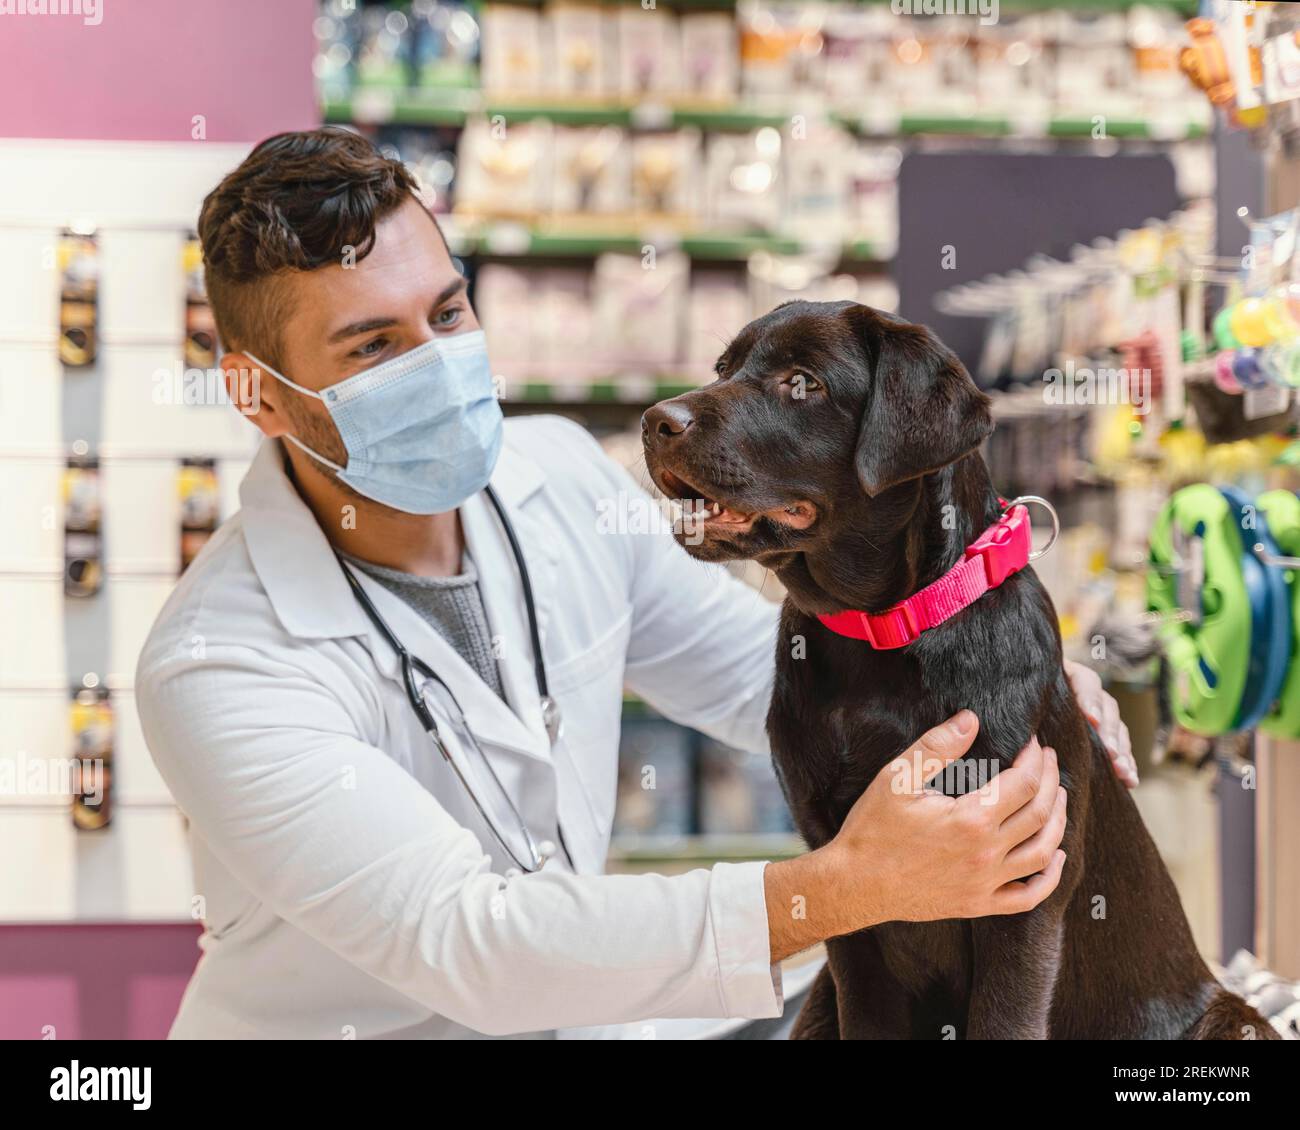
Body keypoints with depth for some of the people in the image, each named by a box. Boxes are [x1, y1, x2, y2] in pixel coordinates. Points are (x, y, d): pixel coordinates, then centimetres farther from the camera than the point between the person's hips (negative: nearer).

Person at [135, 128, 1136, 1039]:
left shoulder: (560, 477, -4)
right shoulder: (220, 673, -24)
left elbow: (754, 665, 10)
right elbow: (469, 943, -31)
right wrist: (846, 887, -36)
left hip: (541, 1016, 5)